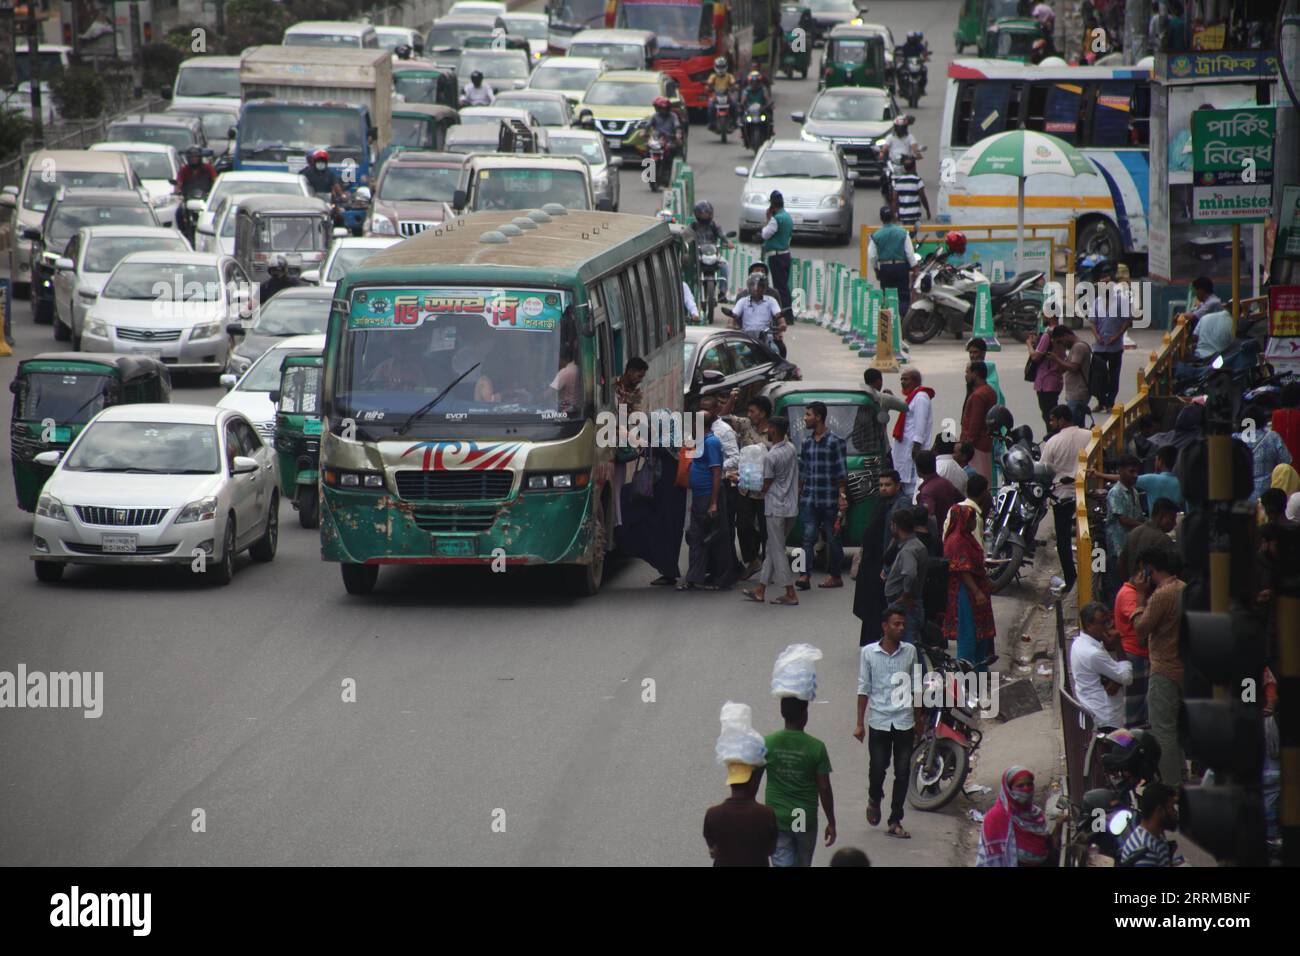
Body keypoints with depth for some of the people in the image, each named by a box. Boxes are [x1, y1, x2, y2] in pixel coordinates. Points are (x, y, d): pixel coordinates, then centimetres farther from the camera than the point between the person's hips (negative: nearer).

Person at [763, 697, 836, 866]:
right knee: (802, 865, 20)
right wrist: (831, 822, 4)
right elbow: (824, 789, -8)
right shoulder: (816, 748, -12)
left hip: (776, 819, 0)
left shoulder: (767, 744, -8)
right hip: (805, 820, 0)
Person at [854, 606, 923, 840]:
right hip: (879, 721, -2)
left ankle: (895, 822, 10)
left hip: (904, 721, 2)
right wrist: (859, 723, -1)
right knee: (877, 770, 0)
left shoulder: (910, 651, 3)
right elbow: (864, 688, 1)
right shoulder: (869, 653, -3)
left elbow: (915, 687, 12)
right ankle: (874, 800, 33)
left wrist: (919, 720, 16)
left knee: (902, 773, 2)